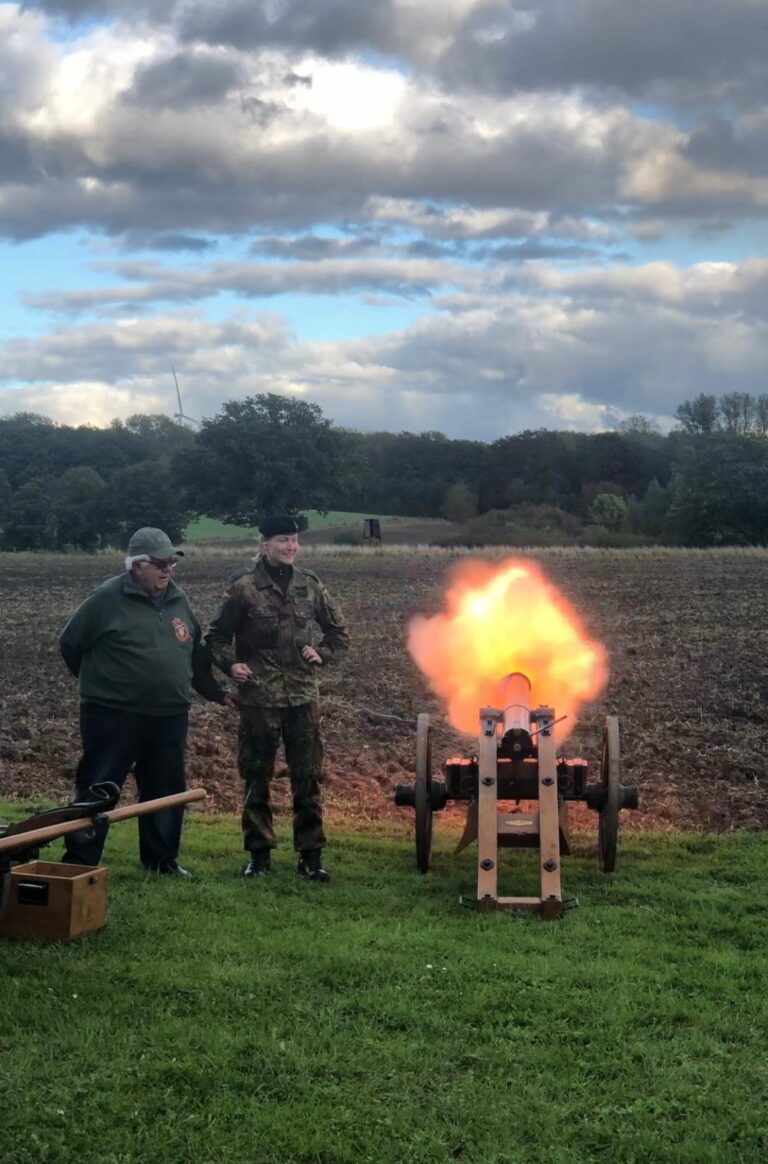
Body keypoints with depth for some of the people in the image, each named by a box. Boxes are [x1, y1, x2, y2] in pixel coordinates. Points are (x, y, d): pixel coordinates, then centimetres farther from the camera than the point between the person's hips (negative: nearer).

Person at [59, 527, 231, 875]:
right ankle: (79, 861, 5)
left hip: (169, 716, 6)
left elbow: (196, 655, 21)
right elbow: (70, 643, 0)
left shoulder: (178, 600, 10)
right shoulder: (108, 598, -9)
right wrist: (100, 681, 8)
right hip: (113, 715, -6)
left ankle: (162, 859, 24)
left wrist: (217, 692, 20)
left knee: (166, 788, 11)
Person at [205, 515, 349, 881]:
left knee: (308, 777, 4)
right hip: (258, 698, -2)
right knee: (256, 778, 6)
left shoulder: (310, 585, 6)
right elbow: (216, 637, 3)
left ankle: (310, 855, 13)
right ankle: (259, 854, 17)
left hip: (303, 696, 3)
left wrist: (322, 654, 0)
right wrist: (231, 664, -14)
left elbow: (338, 632, 17)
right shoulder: (244, 588, -4)